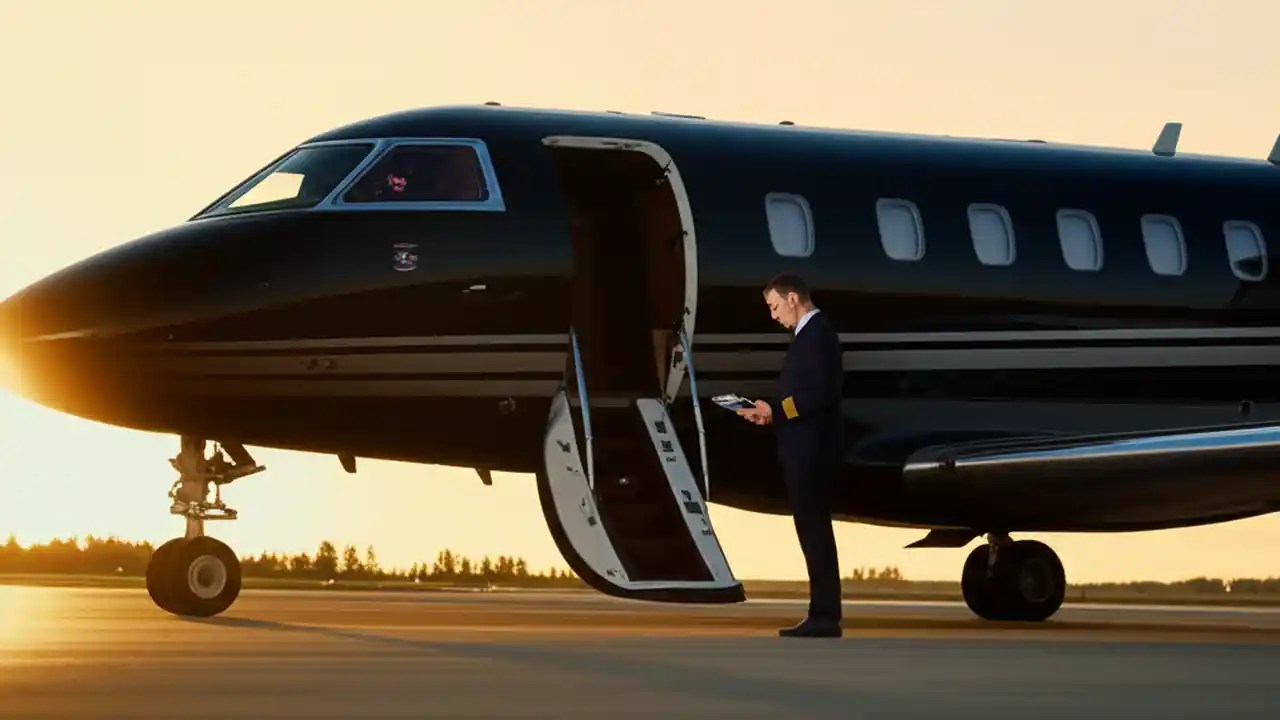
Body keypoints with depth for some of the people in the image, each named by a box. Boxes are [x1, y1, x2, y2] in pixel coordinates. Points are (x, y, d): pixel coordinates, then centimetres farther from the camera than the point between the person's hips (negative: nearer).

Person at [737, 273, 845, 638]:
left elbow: (822, 393, -22)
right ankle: (823, 615, 13)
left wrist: (776, 410, -18)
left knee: (815, 530, -9)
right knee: (814, 531, 10)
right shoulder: (810, 333, 18)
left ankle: (824, 617, -7)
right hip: (806, 449, 10)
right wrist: (771, 413, 8)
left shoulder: (817, 334, -14)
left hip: (812, 450, -10)